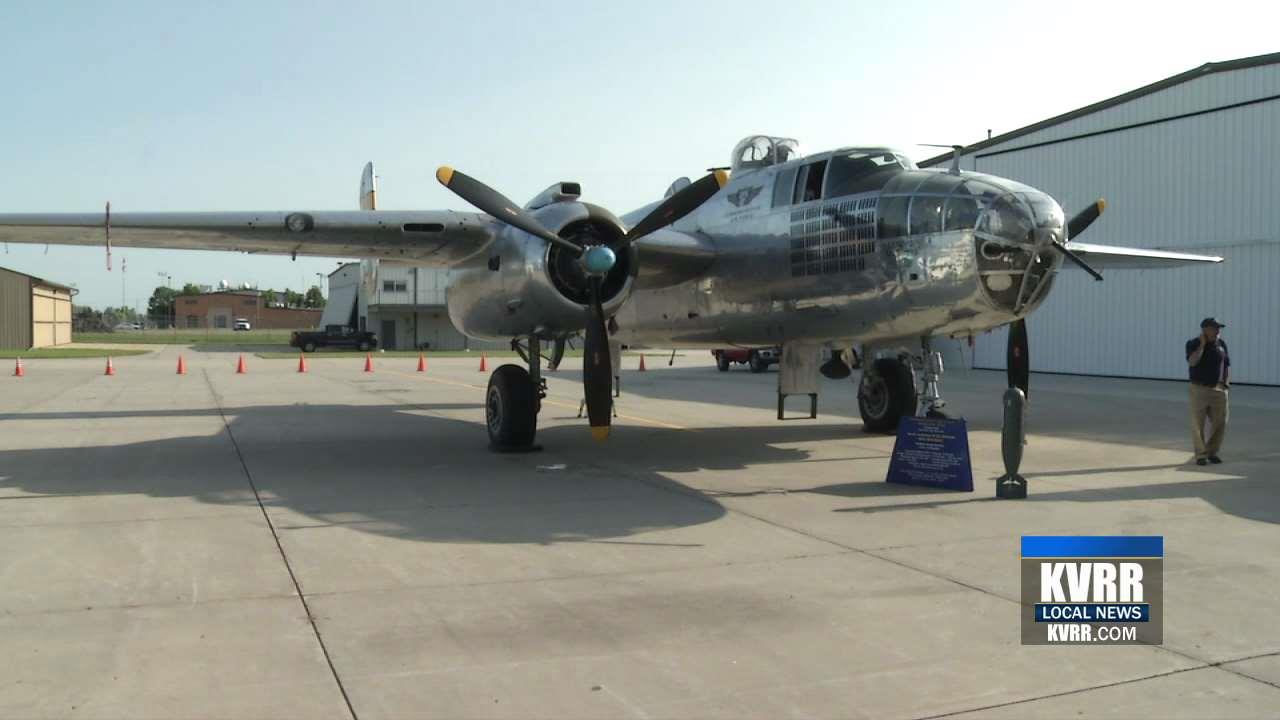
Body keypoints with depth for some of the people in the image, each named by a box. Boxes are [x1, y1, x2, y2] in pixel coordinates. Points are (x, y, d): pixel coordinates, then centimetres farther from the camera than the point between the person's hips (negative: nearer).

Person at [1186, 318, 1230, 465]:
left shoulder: (1221, 344, 6)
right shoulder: (1193, 344, -5)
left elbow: (1227, 364, 15)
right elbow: (1192, 362, -22)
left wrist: (1227, 381, 5)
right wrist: (1202, 344, -18)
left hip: (1219, 389, 4)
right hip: (1199, 389, -3)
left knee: (1220, 423, 3)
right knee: (1198, 424, -1)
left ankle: (1212, 452, 18)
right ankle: (1201, 455, 9)